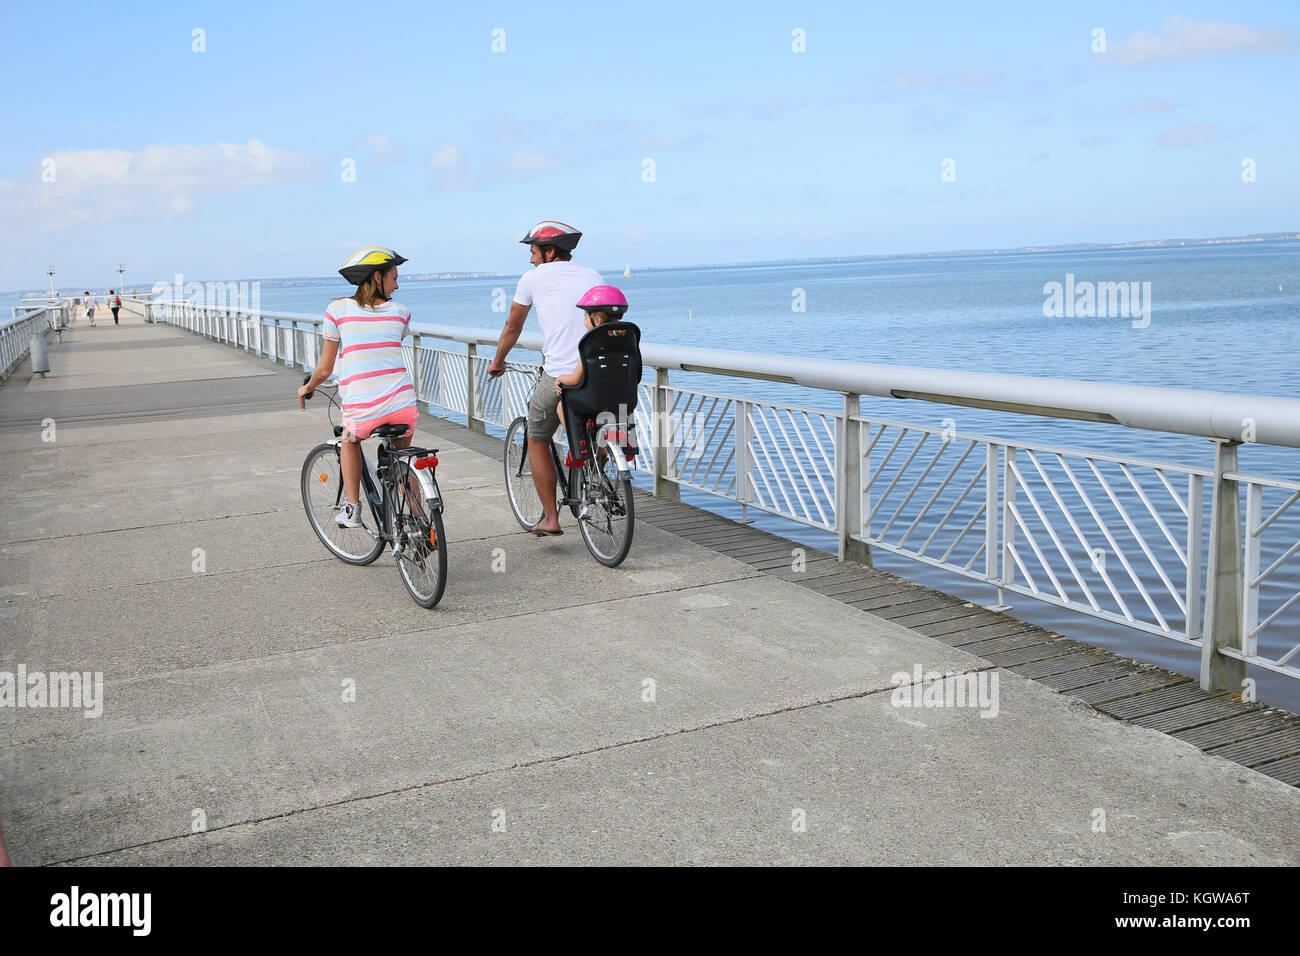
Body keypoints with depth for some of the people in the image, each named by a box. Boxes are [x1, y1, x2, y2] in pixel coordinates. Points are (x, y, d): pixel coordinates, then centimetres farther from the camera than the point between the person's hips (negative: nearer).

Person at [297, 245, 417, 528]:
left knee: (350, 442, 33)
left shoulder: (337, 310, 3)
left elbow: (325, 369, 8)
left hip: (360, 413, -1)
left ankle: (352, 508, 23)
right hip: (403, 407, 1)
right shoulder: (400, 312, 8)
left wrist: (307, 388, 28)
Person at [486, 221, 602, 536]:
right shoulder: (592, 276, 16)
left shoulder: (534, 277, 6)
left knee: (537, 442, 17)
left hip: (558, 378, -4)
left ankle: (550, 518, 15)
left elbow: (513, 327, 17)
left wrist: (497, 362, 33)